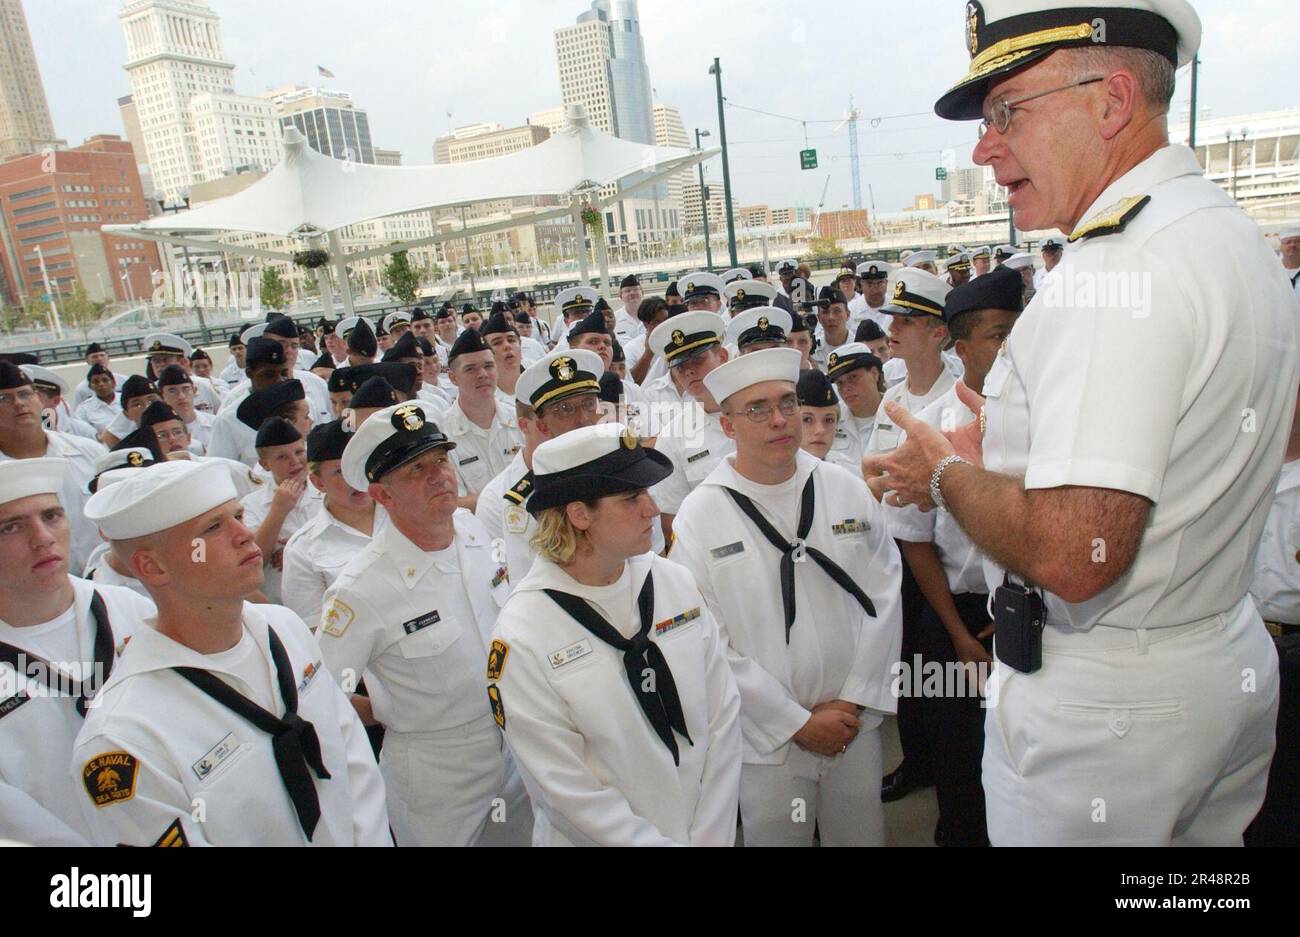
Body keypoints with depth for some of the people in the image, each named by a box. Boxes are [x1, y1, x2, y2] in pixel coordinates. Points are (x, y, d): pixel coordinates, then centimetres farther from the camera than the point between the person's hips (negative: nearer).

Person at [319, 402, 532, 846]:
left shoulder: (474, 530, -7)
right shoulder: (361, 590, -26)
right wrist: (393, 718, -6)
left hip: (519, 748, 6)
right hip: (436, 774, -5)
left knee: (525, 836, 24)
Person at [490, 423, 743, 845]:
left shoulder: (676, 583, -8)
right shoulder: (521, 637, -20)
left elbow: (723, 714, -6)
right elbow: (566, 790, -18)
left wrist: (712, 836, -9)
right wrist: (665, 842, -16)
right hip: (598, 838, -3)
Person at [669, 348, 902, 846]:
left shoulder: (847, 489, -1)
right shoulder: (699, 516, -11)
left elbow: (884, 594, 2)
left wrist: (854, 700, -4)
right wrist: (798, 722, -11)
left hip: (858, 727, 3)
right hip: (768, 741, -3)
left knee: (865, 835, 18)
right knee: (775, 835, 13)